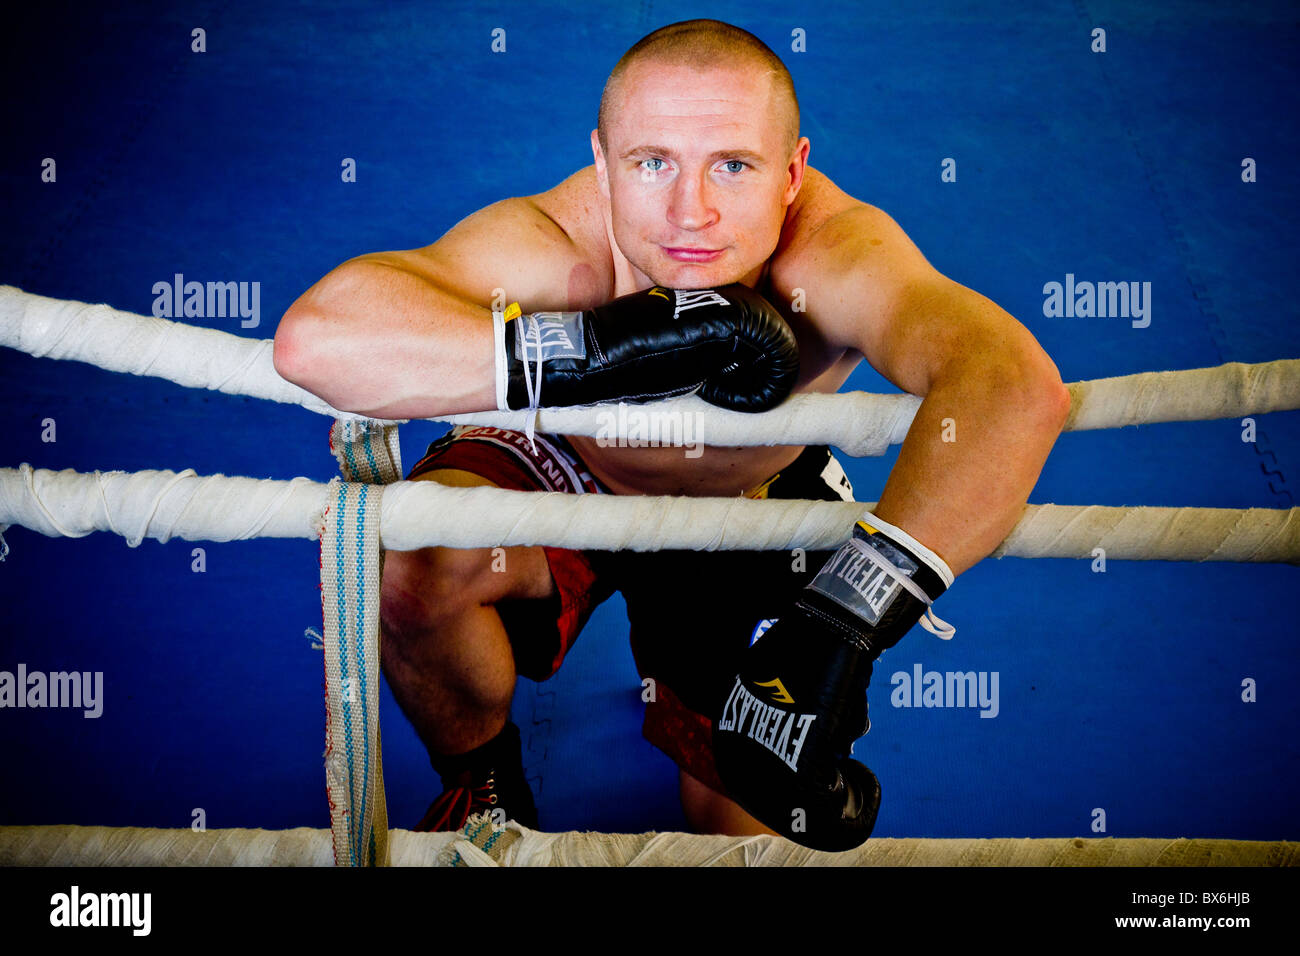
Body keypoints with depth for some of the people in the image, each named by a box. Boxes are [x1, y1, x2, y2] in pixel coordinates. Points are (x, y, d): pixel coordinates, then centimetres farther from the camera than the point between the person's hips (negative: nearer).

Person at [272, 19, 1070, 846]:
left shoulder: (830, 253, -38)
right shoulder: (553, 245, -38)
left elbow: (1020, 389, -56)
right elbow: (315, 336, -52)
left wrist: (841, 622, -65)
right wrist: (603, 346, -56)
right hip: (562, 471, -1)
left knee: (748, 823, -1)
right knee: (413, 561, -31)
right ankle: (480, 781, 3)